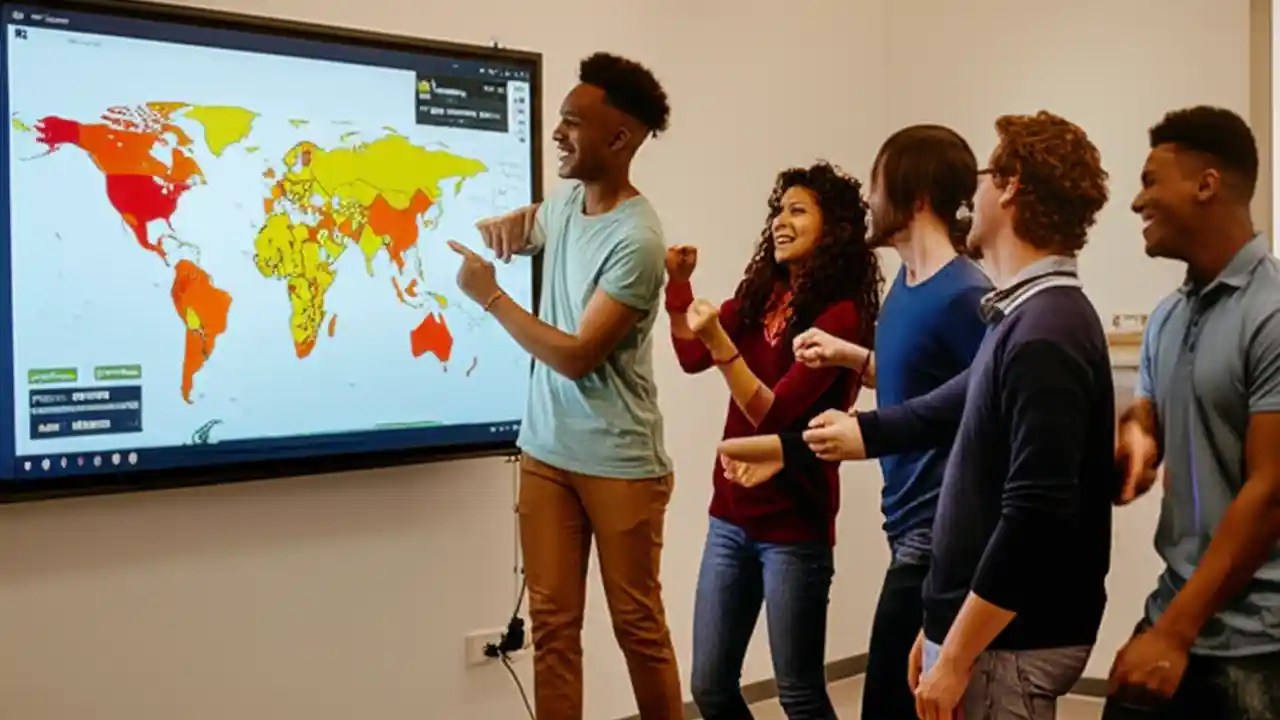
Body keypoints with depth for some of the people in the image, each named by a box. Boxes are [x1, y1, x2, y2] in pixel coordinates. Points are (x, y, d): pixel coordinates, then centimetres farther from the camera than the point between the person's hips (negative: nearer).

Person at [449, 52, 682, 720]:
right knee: (553, 625, 7)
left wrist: (489, 294, -13)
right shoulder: (565, 202, 6)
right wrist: (504, 225, 8)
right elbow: (527, 224, 33)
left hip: (619, 463, -6)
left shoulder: (636, 240, -18)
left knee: (638, 626, 6)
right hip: (546, 451, 7)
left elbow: (577, 357, -19)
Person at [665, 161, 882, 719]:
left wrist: (718, 341, -28)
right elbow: (691, 356, 7)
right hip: (731, 515, 7)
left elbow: (775, 414, -18)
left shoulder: (839, 315, -13)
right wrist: (678, 285, -5)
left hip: (793, 526, -7)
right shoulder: (763, 294, 8)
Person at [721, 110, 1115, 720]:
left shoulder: (1044, 335, -21)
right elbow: (942, 413, 20)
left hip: (1008, 642, -9)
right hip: (995, 628, 9)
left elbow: (1036, 516, -26)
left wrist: (955, 656, -21)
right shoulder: (1028, 318, 10)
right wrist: (783, 447, 26)